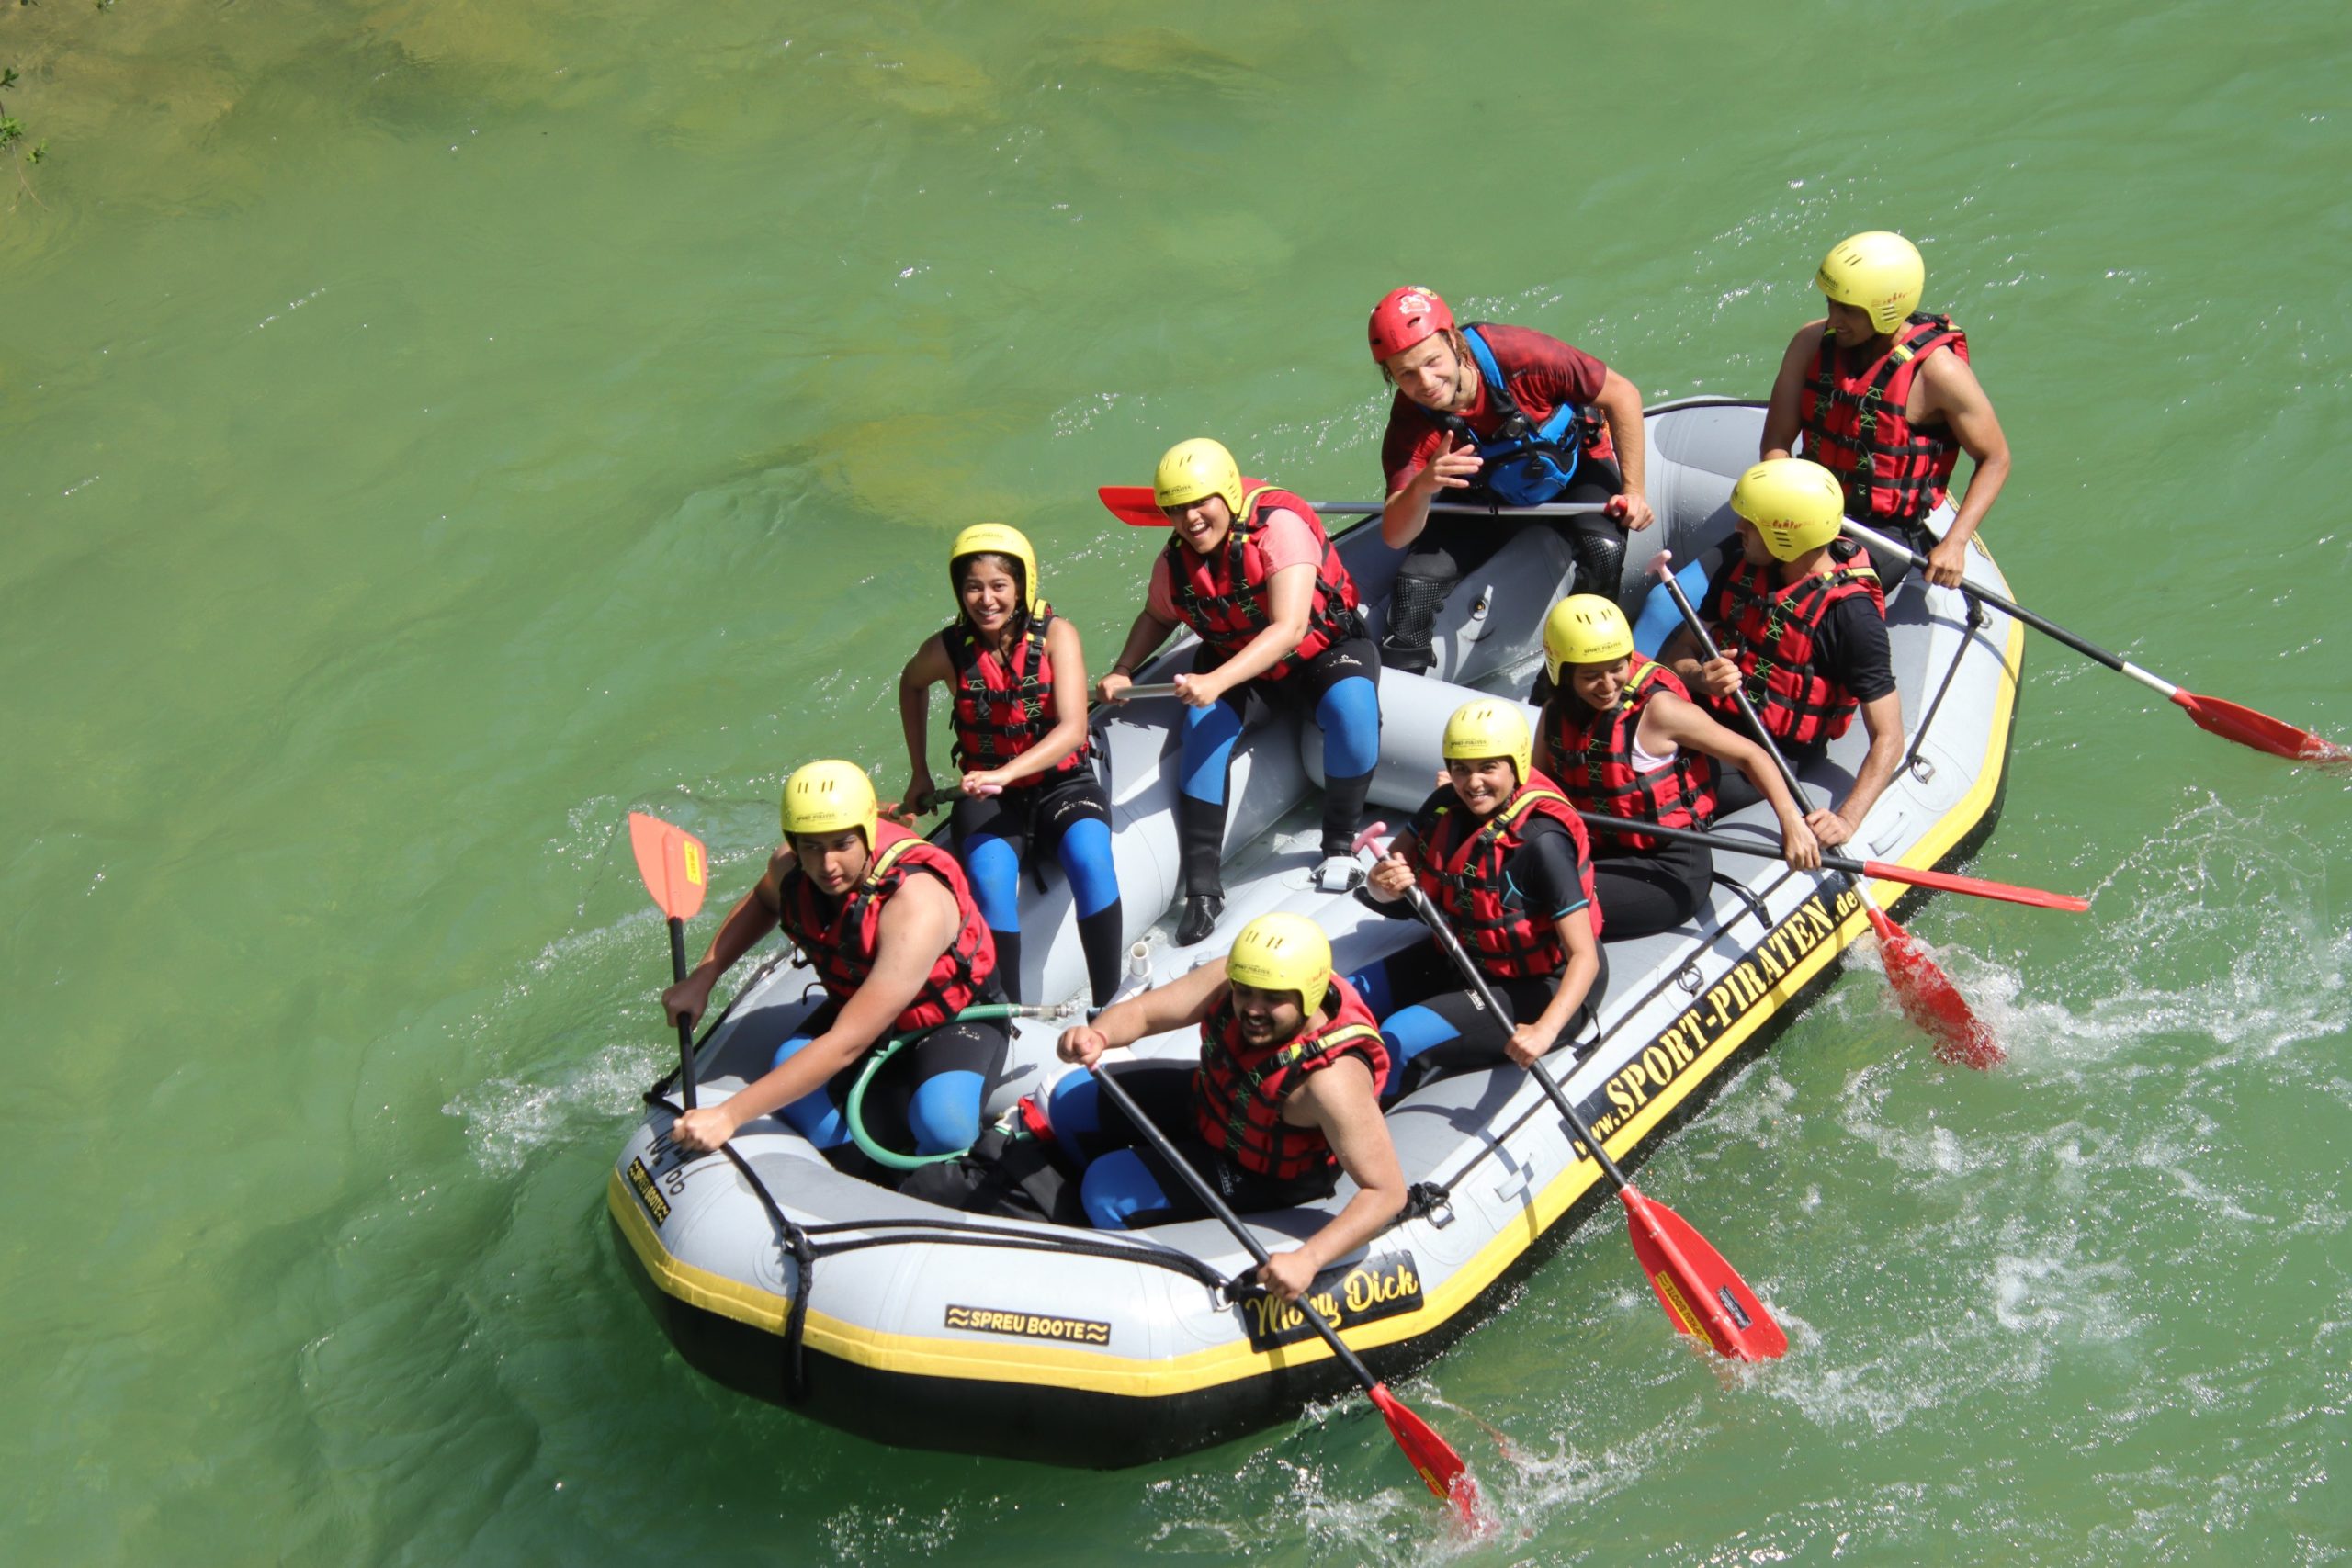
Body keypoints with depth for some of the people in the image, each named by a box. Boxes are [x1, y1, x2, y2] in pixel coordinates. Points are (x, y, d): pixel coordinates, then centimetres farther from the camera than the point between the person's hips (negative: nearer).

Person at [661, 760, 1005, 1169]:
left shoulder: (915, 908, -39)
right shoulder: (790, 868, -17)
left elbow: (847, 1044, -42)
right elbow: (762, 903, 13)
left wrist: (729, 1115, -44)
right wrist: (701, 978, -2)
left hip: (956, 1017, -6)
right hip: (857, 1003, 6)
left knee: (943, 1126, -35)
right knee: (790, 1065, -26)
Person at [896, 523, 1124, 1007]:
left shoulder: (1056, 635, -12)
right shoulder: (948, 650, -7)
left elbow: (1072, 729, -24)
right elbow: (911, 684, 19)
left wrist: (1006, 774, -38)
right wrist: (919, 773, 18)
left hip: (1063, 783, -1)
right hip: (987, 795, 1)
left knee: (1089, 859, -33)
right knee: (989, 876, -32)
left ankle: (1109, 1003, -23)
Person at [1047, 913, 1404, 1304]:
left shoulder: (1333, 1079, -42)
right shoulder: (1231, 981, -27)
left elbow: (1387, 1192, -39)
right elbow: (1140, 1012, -22)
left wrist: (1308, 1259, -50)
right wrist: (1096, 1036, -47)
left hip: (1262, 1176, -6)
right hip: (1208, 1101, 6)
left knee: (1109, 1192, -13)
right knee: (1072, 1101, 12)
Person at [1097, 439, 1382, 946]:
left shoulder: (1279, 526, -29)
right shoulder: (1175, 562, -11)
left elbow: (1289, 628, -39)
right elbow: (1157, 618, 12)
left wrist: (1217, 681, -50)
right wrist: (1122, 671, -6)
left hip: (1327, 647, -4)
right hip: (1234, 664, 4)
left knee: (1351, 707, -36)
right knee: (1205, 722, -26)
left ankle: (1339, 846, -13)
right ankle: (1202, 887, -23)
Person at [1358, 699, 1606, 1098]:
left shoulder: (1541, 841, -28)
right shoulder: (1448, 805, -7)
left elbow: (1584, 956, -30)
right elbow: (1389, 868, 1)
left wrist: (1544, 1031, -44)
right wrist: (1382, 882, -25)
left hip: (1538, 988, -8)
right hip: (1462, 960, 8)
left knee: (1401, 1040, -23)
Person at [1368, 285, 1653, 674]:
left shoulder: (1516, 354, -35)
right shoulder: (1410, 424, -26)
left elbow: (1622, 394, -21)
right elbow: (1395, 537, -31)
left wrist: (1633, 491, -20)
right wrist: (1421, 488, -53)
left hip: (1575, 467, -2)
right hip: (1485, 500, 2)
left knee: (1603, 549, -31)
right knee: (1417, 579, -16)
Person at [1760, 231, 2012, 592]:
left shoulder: (1937, 370, -17)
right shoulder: (1812, 343, -5)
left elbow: (1995, 459, -7)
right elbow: (1776, 443, -4)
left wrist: (1955, 543, -17)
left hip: (1890, 531, -4)